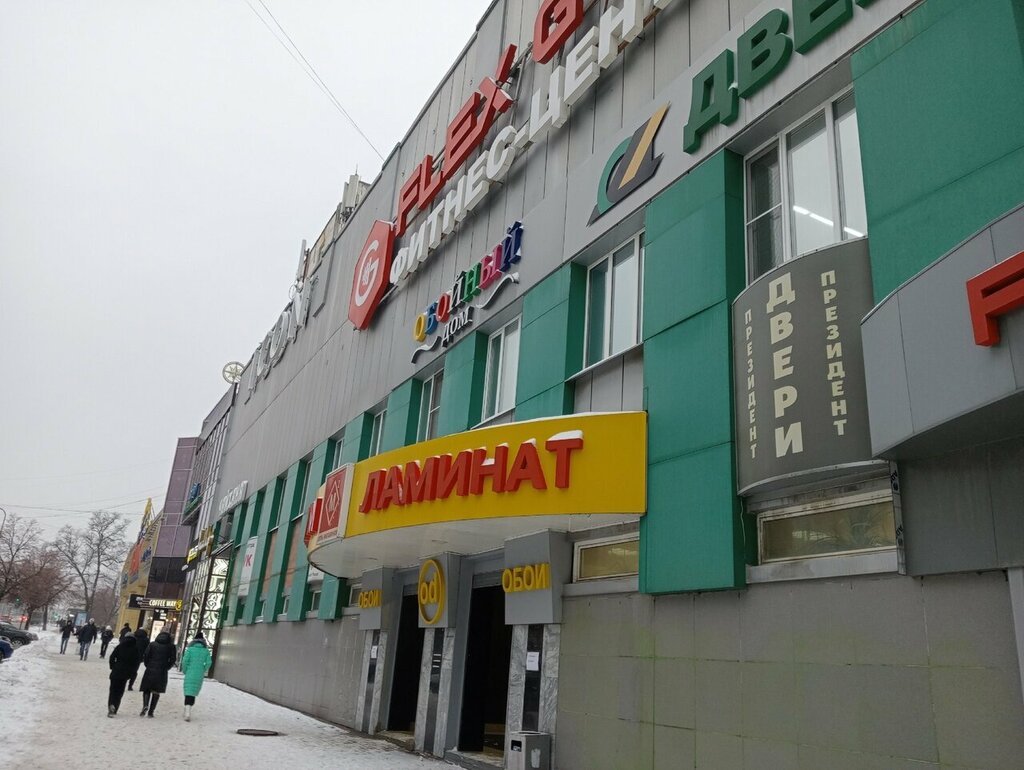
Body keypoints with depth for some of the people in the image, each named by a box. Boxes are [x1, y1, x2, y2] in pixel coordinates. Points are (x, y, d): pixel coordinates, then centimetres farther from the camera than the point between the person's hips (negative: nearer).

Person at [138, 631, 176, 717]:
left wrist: (148, 666, 9)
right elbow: (173, 659, -1)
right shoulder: (171, 646, 5)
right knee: (156, 692, 9)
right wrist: (166, 667, 10)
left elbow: (145, 656, -3)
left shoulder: (152, 644, 5)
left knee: (146, 689, 10)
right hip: (162, 672, 0)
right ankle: (151, 711, 6)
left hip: (150, 670, 0)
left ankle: (145, 705, -13)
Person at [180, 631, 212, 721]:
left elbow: (185, 660, -8)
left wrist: (184, 671, 7)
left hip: (190, 673, -2)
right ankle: (188, 710, 22)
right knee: (194, 691, 16)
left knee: (188, 691, -2)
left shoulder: (190, 648, -2)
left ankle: (188, 712, -15)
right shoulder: (206, 650, 4)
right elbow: (208, 662, -1)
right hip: (199, 675, 2)